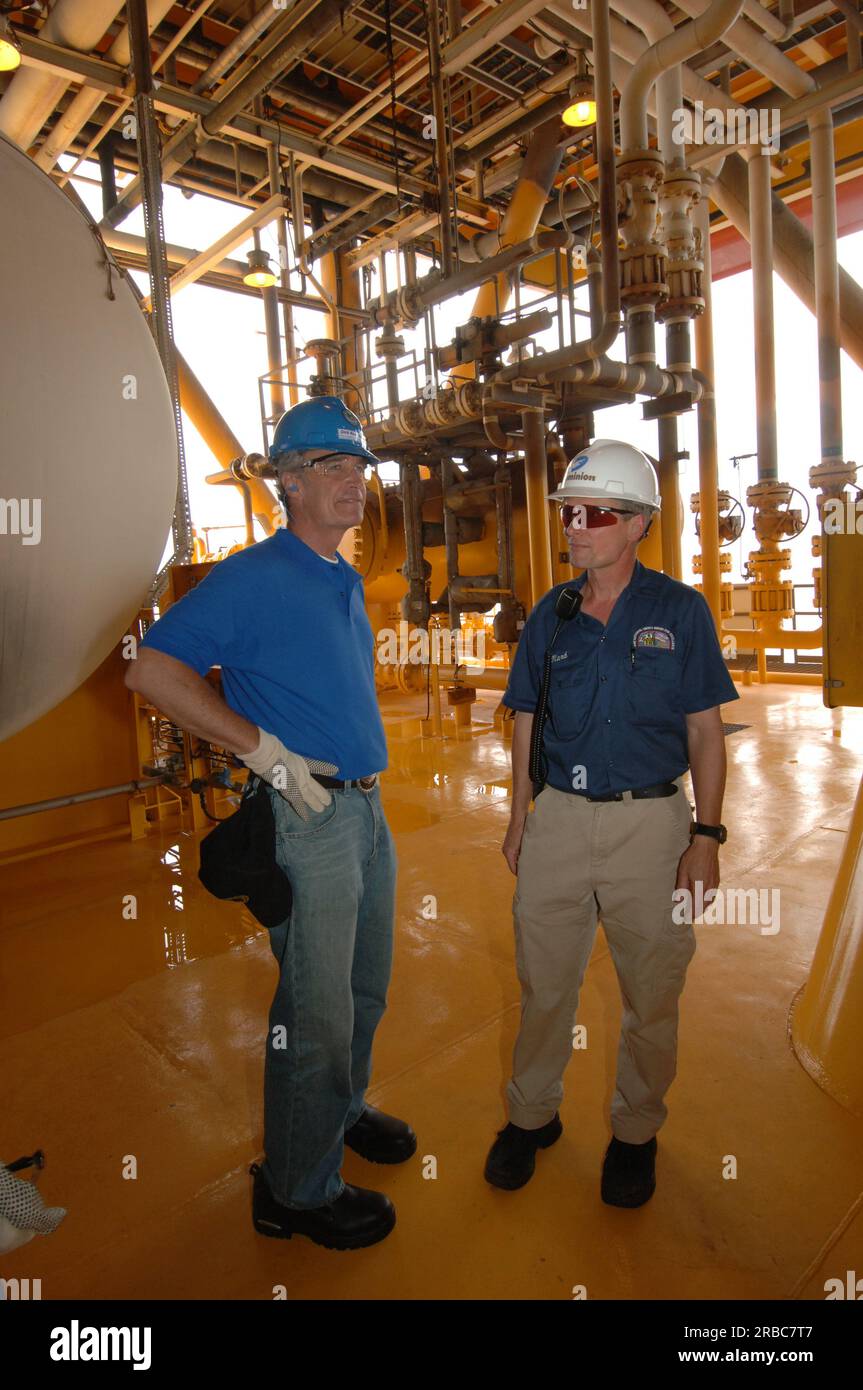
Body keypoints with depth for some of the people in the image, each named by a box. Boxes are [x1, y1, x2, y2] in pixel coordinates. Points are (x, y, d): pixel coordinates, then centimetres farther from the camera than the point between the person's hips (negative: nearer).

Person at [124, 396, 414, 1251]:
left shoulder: (347, 583, 13)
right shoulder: (253, 577, -13)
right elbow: (151, 671, -20)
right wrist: (266, 751, -22)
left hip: (367, 807, 9)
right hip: (309, 818, -8)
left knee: (364, 987, 22)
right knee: (316, 1009, 4)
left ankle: (342, 1111, 46)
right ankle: (297, 1191, 25)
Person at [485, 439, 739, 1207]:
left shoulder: (680, 610, -5)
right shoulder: (550, 614, 2)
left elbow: (707, 732, -3)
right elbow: (527, 724, 8)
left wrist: (707, 835, -8)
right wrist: (519, 819, 7)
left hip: (650, 821, -2)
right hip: (559, 819, 2)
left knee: (652, 992, 13)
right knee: (543, 981, 14)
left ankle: (636, 1131, 37)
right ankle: (533, 1114, 37)